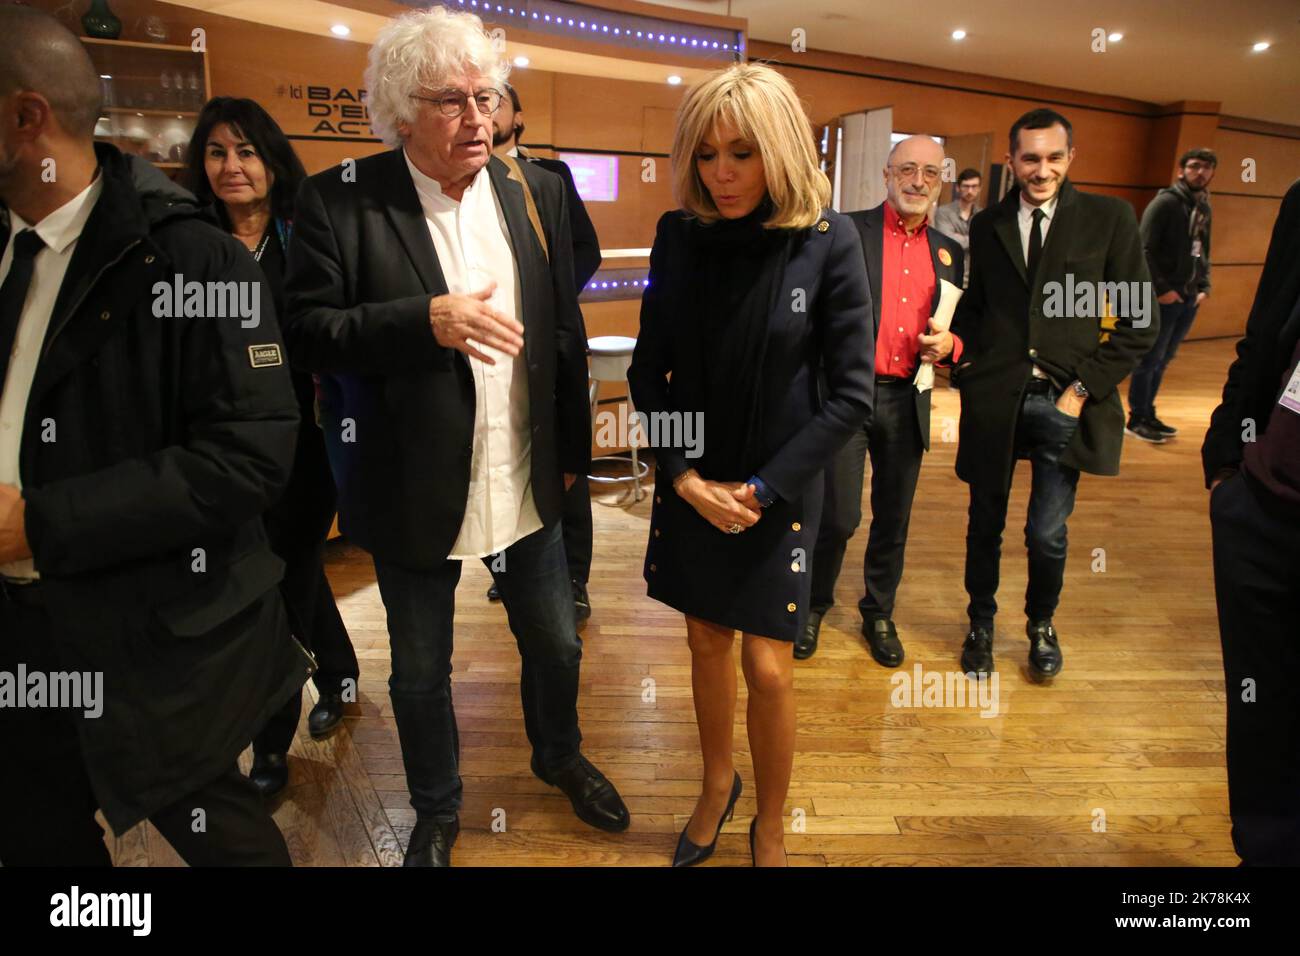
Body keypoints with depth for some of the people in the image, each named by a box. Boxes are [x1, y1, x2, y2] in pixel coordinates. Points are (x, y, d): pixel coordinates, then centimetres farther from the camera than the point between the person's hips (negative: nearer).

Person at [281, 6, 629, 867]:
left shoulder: (537, 191, 1)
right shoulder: (341, 200, -8)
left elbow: (565, 331, 5)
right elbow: (307, 330, -14)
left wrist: (572, 449, 8)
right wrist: (427, 320, -27)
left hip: (526, 483, 3)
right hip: (416, 492, -2)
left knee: (556, 644, 19)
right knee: (421, 672, 16)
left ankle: (559, 756, 51)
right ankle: (437, 811, 44)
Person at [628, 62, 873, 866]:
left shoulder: (828, 240, -12)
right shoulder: (680, 233, -3)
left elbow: (852, 393, -11)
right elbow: (649, 370, 1)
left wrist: (763, 489, -13)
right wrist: (684, 477, -9)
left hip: (779, 488, -3)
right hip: (691, 484, 3)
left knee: (767, 666, 2)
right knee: (708, 641, 15)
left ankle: (771, 826, 27)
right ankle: (717, 785, 40)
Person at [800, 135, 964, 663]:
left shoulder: (948, 252, 11)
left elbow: (959, 330, 18)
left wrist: (949, 345, -5)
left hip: (907, 402, 4)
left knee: (893, 519, 13)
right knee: (839, 516, -3)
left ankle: (879, 614, 33)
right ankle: (814, 606, 23)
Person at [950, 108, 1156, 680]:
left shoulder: (1109, 218, 0)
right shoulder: (987, 225, 9)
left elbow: (1139, 322, -1)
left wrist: (1085, 386, -8)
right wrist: (966, 355, -1)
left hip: (1063, 401, -2)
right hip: (993, 397, 2)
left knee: (1047, 534, 1)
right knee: (986, 523, 11)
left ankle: (1042, 626, 31)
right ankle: (981, 622, 35)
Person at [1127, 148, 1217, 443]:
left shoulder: (1204, 208, 15)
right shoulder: (1165, 202, -9)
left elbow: (1203, 252, 21)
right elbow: (1144, 250, -15)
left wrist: (1204, 286, 9)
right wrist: (1161, 289, -16)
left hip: (1189, 298, 7)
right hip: (1164, 297, -7)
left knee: (1163, 360, 13)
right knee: (1150, 359, -1)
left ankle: (1148, 414, 22)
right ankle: (1137, 419, 9)